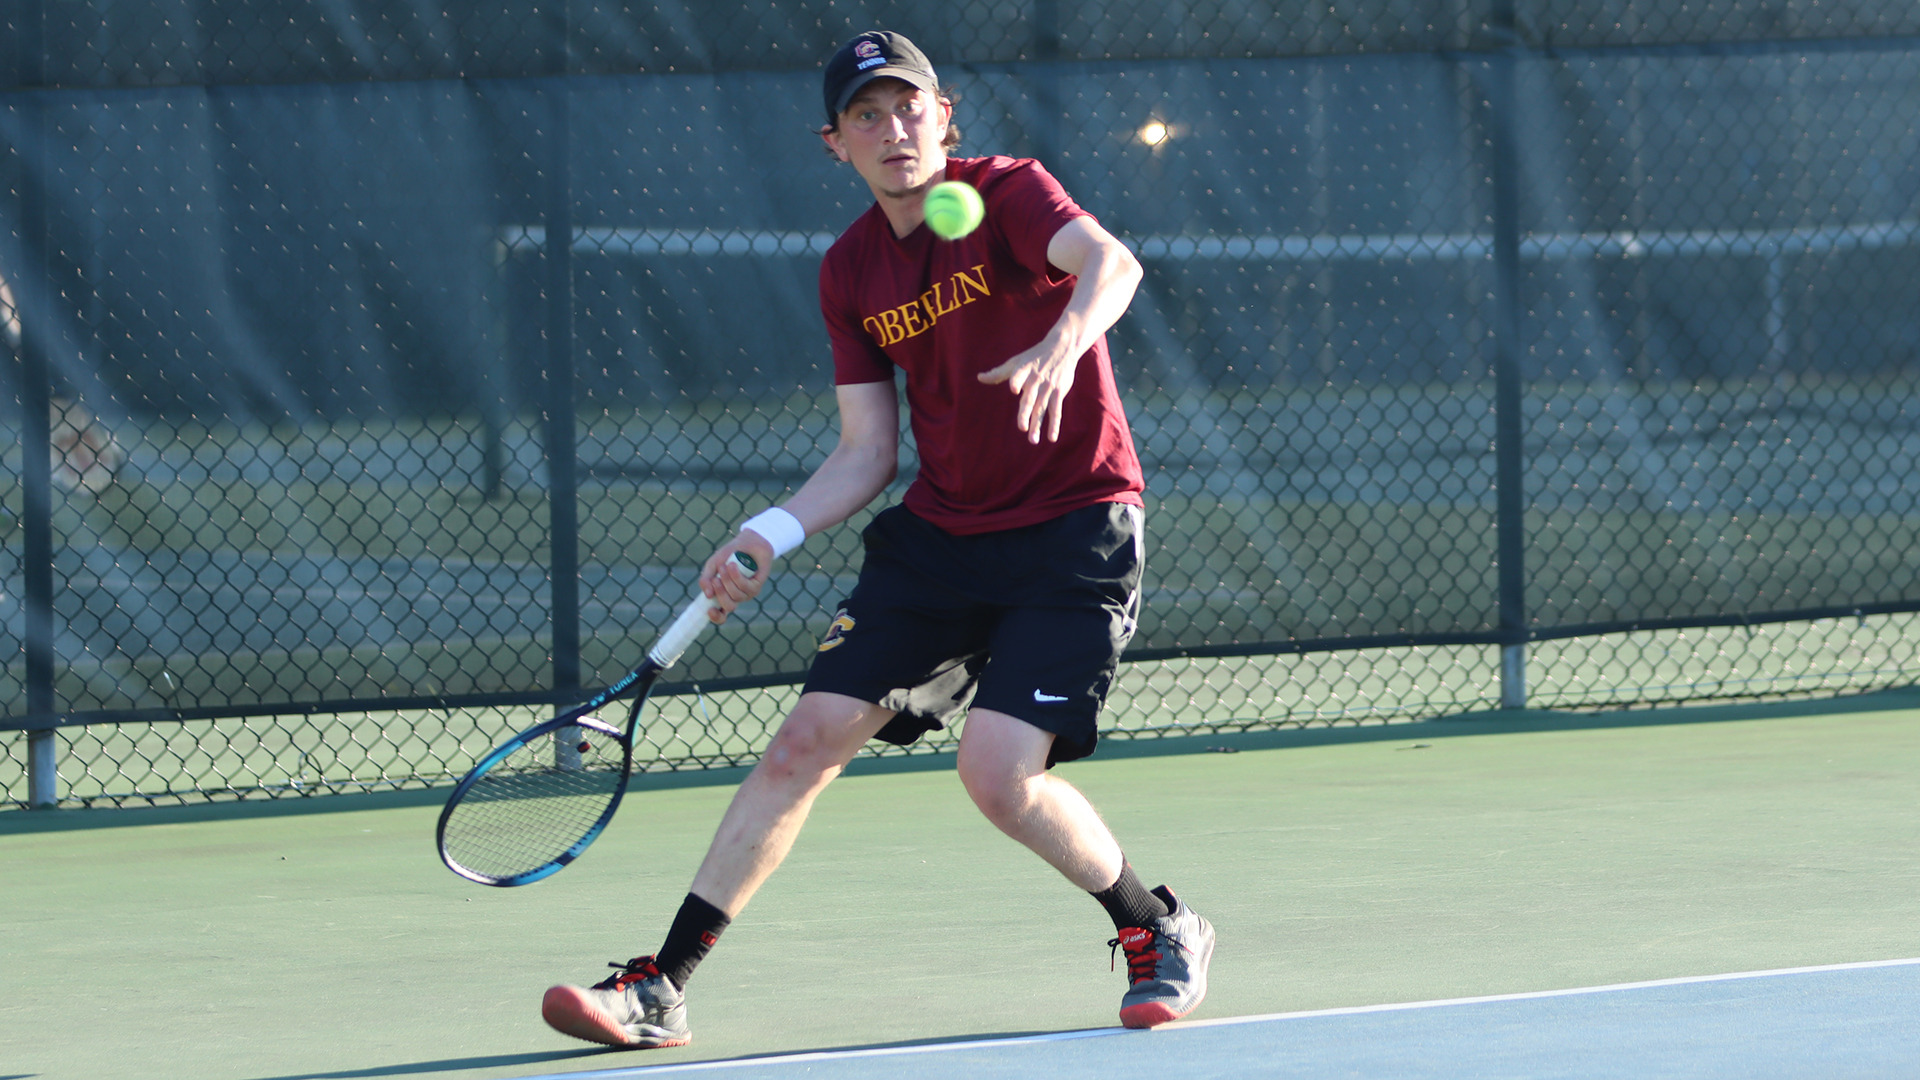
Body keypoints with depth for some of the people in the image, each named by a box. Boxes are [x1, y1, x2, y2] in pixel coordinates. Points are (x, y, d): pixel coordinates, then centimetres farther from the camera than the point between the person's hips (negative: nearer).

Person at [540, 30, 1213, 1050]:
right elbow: (866, 454, 8)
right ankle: (660, 987, 2)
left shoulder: (1007, 193, -12)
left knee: (999, 774, -18)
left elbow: (1107, 260, -33)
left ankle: (1160, 934, 7)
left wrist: (1066, 339, -55)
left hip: (1073, 533, -5)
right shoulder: (851, 273, 5)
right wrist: (769, 535, -8)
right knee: (807, 740, -2)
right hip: (938, 535, 6)